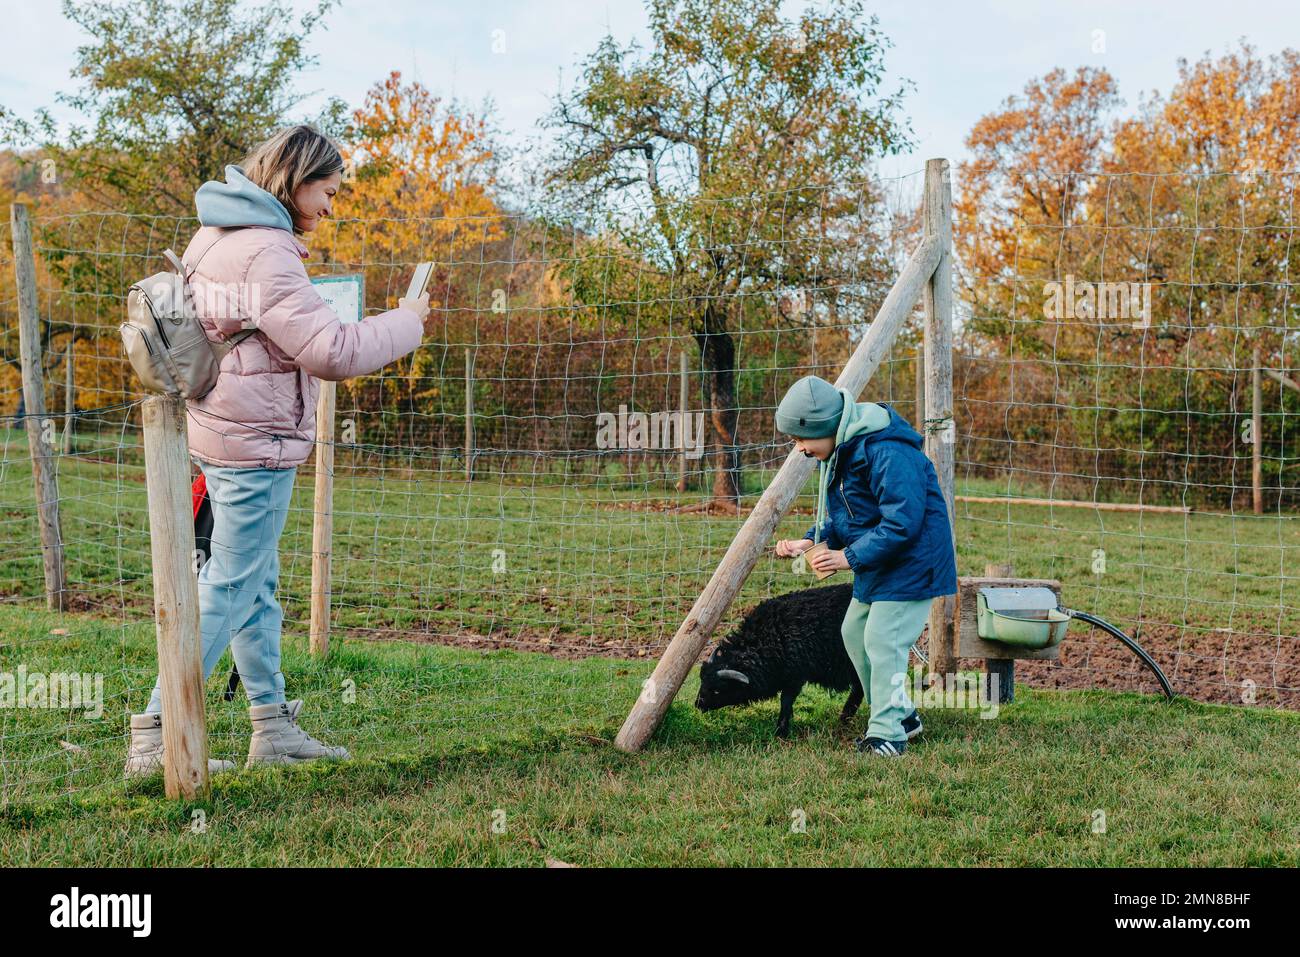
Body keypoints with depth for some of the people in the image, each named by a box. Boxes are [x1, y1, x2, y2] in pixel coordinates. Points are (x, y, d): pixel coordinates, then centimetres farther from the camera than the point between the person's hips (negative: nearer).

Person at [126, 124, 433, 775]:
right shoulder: (264, 252, -20)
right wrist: (405, 322, -11)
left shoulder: (216, 237, 11)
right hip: (256, 443, -11)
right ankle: (156, 735, -1)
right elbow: (333, 351, -24)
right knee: (229, 589, -4)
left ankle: (272, 726, 25)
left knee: (257, 583, 16)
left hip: (222, 432, 11)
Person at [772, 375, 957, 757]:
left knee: (882, 642, -11)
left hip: (911, 563, -11)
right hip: (877, 564, 11)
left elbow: (902, 523, -29)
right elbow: (841, 515, 13)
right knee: (855, 632, 15)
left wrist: (850, 556, -27)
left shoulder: (887, 454, -27)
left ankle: (887, 736, -1)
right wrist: (811, 541, -5)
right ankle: (901, 715, 28)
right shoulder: (842, 452, 5)